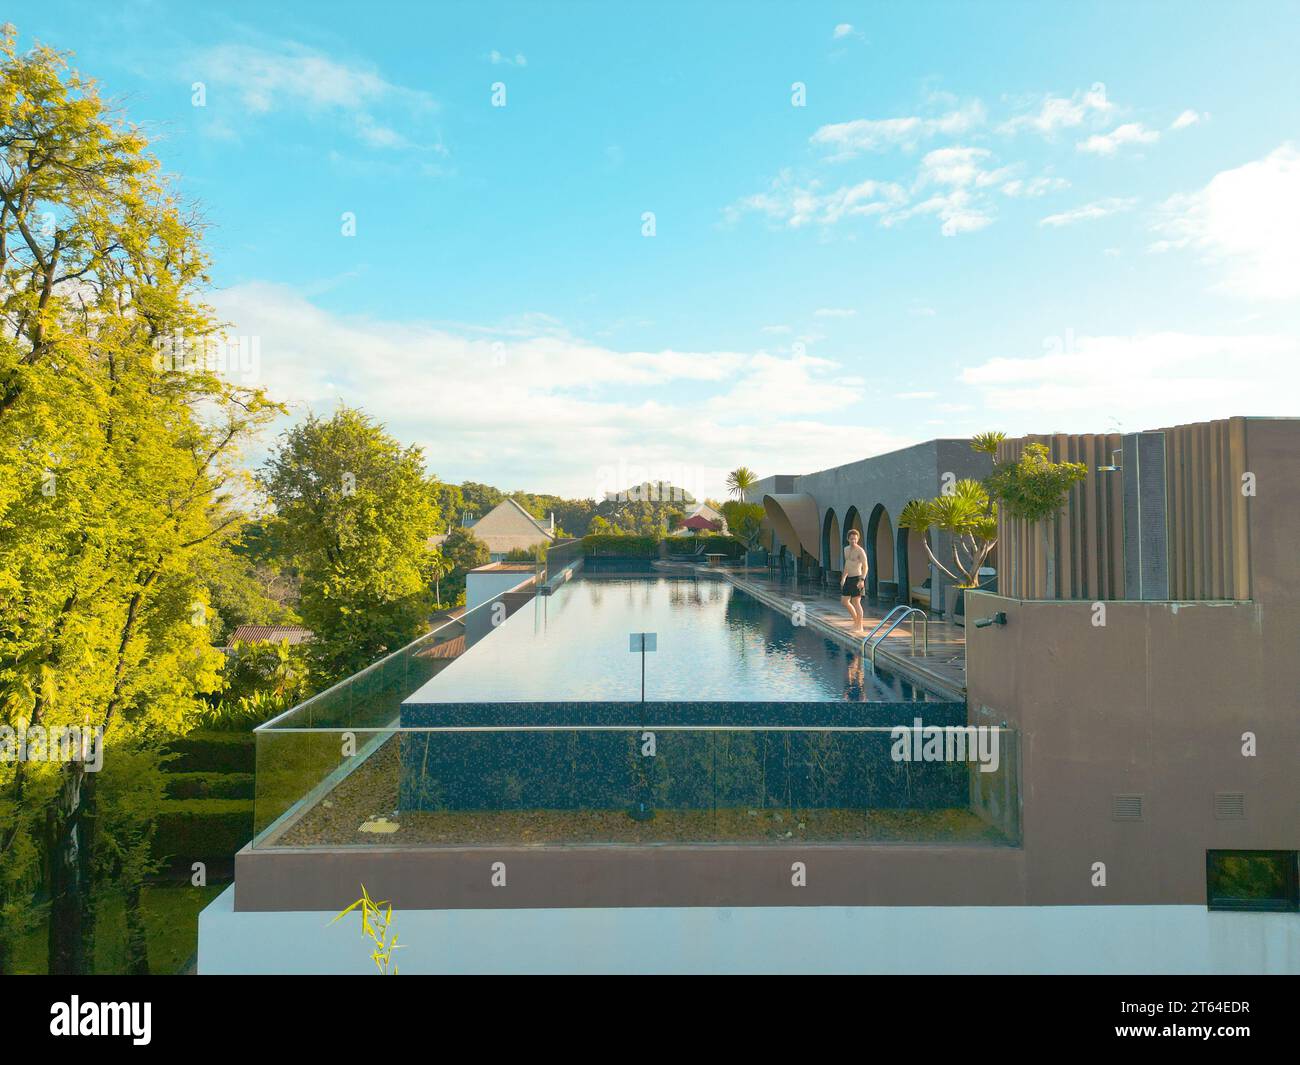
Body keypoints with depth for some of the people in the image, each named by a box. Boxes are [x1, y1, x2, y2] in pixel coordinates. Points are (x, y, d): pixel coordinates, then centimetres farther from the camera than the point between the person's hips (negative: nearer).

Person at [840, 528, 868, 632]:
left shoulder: (860, 551, -13)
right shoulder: (846, 549, 12)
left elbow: (865, 566, -17)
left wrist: (862, 580, -27)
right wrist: (843, 578, 23)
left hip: (857, 578, -8)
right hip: (849, 579, 8)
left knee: (856, 602, -5)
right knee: (844, 601, 10)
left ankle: (859, 626, 4)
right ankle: (856, 620, 24)